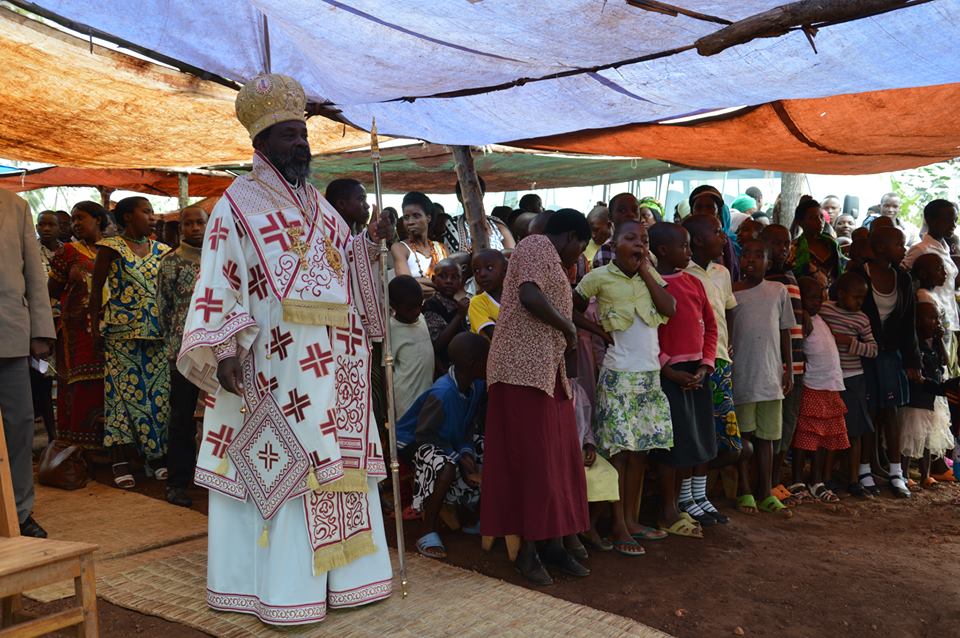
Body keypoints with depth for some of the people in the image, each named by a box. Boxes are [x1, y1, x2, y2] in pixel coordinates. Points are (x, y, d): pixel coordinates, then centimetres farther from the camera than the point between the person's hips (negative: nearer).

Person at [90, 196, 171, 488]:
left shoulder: (160, 250, 11)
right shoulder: (112, 248, -1)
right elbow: (96, 288, 1)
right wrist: (95, 326, -3)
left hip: (156, 332, 4)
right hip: (122, 331, -4)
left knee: (158, 392, 3)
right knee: (123, 391, -1)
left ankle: (156, 456, 12)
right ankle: (121, 461, 5)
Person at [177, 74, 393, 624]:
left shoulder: (319, 205, 18)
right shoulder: (237, 205, -1)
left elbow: (347, 267, 23)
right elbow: (218, 283, -8)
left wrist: (370, 241, 4)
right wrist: (222, 348, -19)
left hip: (331, 364, 7)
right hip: (275, 367, -6)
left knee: (334, 462, 10)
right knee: (282, 465, -3)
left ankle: (342, 574, 21)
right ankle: (283, 586, 7)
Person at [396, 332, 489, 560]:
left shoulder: (478, 385, -11)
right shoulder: (442, 394, -34)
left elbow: (469, 426, -1)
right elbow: (424, 434, -25)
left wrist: (467, 452, -20)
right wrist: (459, 457, -28)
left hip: (452, 439, 8)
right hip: (416, 441, -8)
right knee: (447, 467, -37)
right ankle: (427, 532, -21)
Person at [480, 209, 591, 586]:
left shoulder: (550, 259, 25)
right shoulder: (537, 247, -5)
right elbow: (530, 297, -21)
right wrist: (568, 326, -11)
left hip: (547, 370, 10)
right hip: (524, 368, -10)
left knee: (557, 457, 8)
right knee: (533, 457, -6)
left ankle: (552, 543, 14)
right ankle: (527, 549, 1)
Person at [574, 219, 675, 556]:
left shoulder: (651, 275, 9)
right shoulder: (599, 277, -4)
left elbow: (669, 309, -4)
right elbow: (573, 310, 3)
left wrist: (645, 271, -4)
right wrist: (601, 330, -5)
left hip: (649, 372, 5)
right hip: (617, 374, -5)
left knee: (640, 447, 9)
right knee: (619, 448, -3)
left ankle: (630, 518, 20)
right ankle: (618, 527, 4)